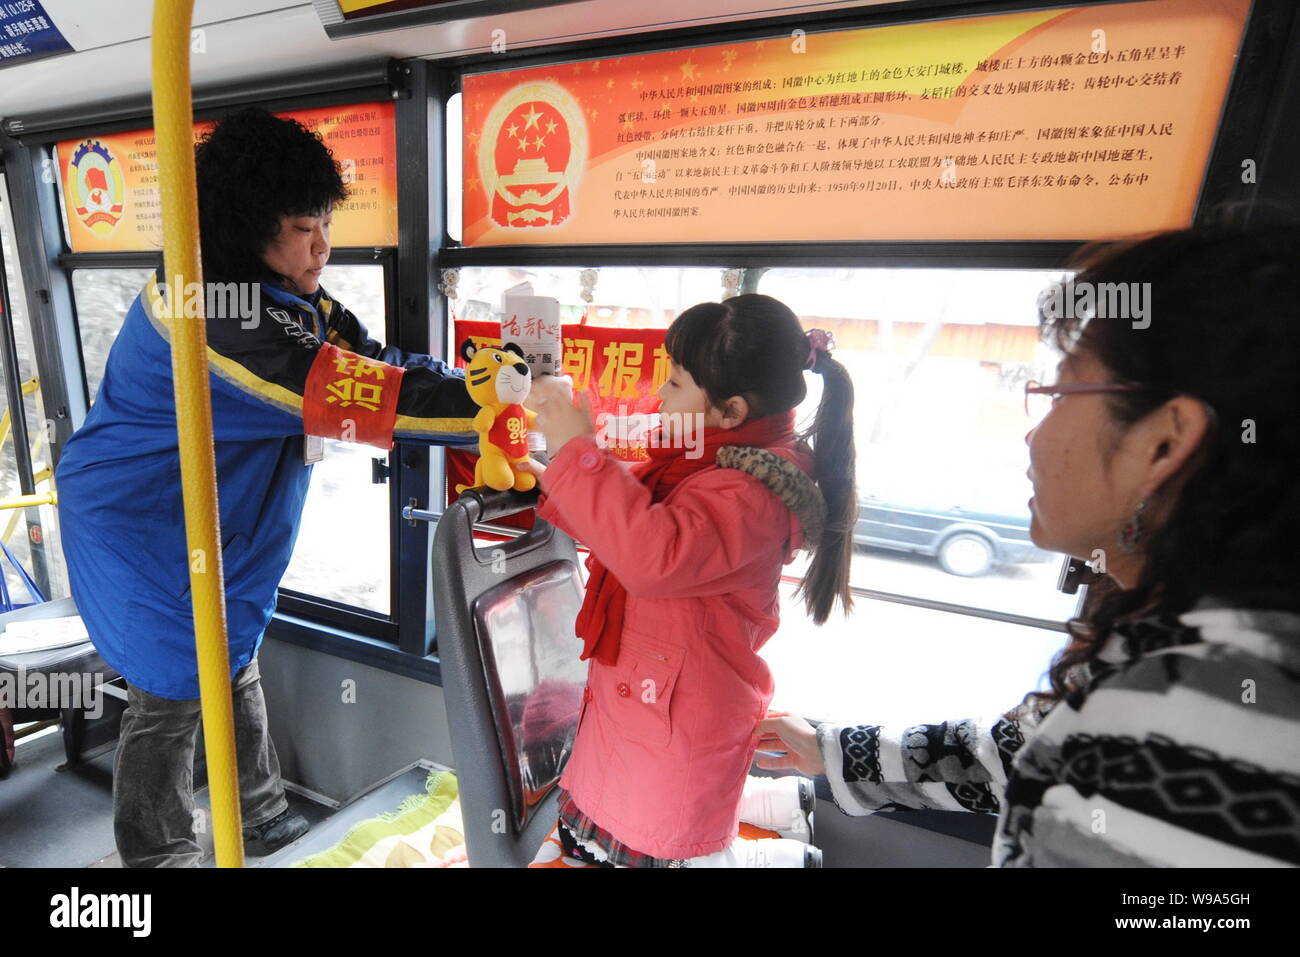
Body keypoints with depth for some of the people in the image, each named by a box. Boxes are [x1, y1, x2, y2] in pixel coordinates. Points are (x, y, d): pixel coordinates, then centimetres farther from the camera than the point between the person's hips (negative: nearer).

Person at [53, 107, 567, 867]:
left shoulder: (288, 296, 1)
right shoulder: (214, 304, -29)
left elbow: (375, 365, -7)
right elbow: (348, 390, -38)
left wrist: (493, 390, -21)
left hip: (218, 531, 9)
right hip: (146, 535, -9)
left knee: (235, 670, 21)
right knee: (171, 697, 7)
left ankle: (264, 814, 40)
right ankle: (162, 851, 30)